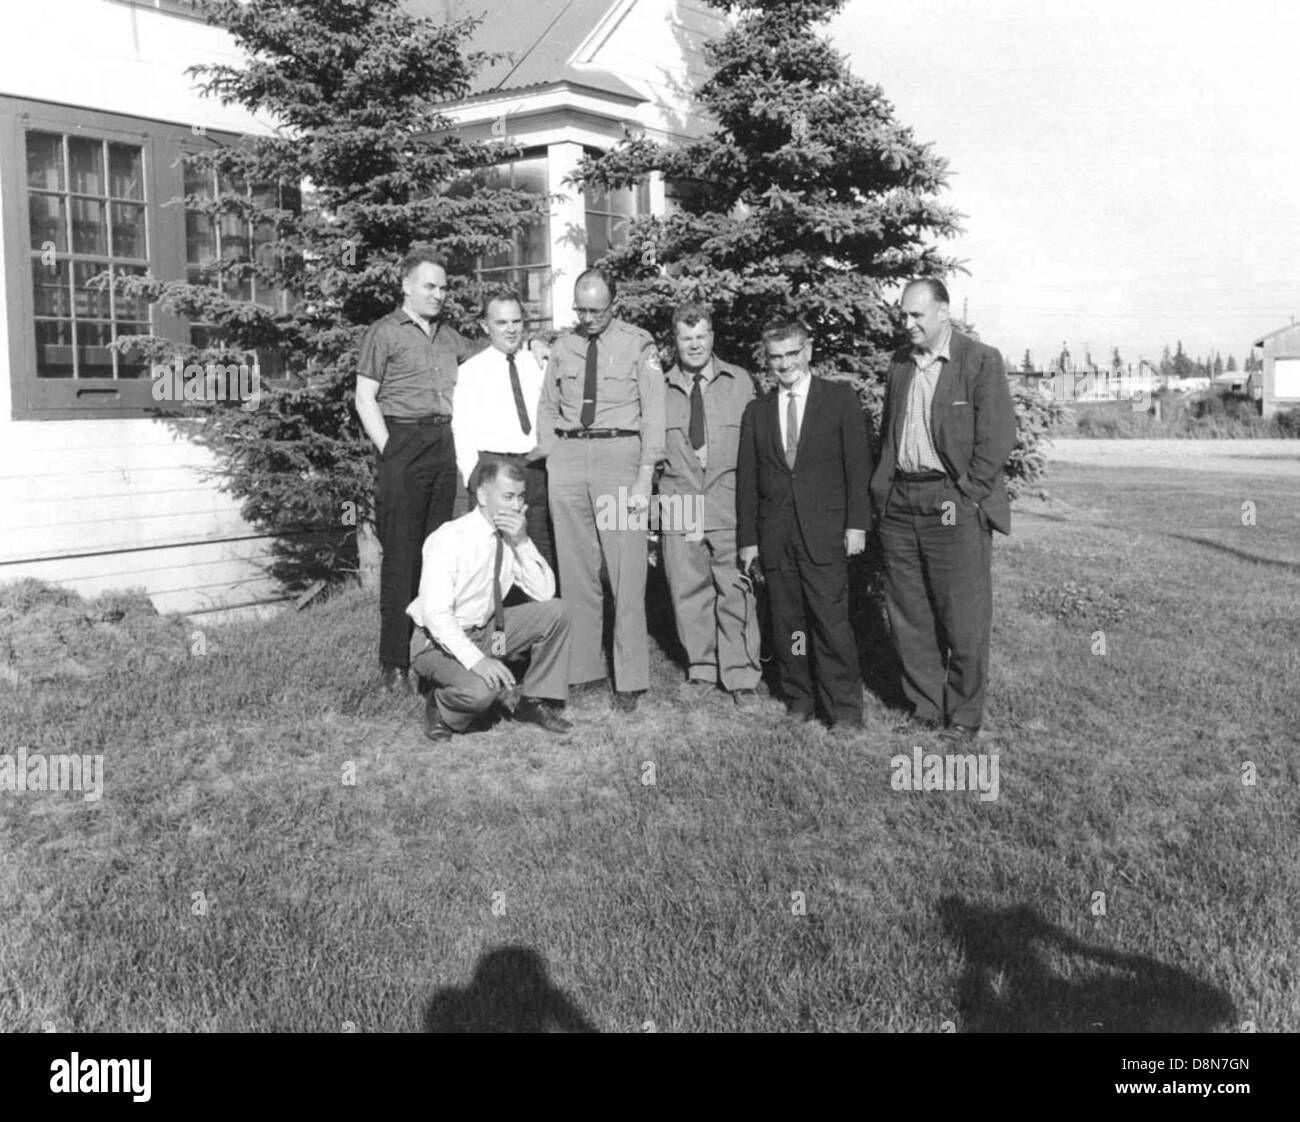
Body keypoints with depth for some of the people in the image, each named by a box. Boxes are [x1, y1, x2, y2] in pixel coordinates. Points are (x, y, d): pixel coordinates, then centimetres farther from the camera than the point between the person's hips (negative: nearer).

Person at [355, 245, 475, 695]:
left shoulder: (450, 336, 20)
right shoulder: (384, 332, 4)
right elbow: (365, 399, -1)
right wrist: (389, 451, -10)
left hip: (448, 446, 6)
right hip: (406, 444, -5)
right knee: (402, 556, -7)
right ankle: (395, 665, -3)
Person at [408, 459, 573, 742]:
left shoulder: (513, 536, -3)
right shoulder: (450, 538, -23)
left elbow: (544, 593, -8)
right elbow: (435, 614, -28)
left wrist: (522, 543, -21)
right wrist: (475, 659, -39)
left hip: (488, 631, 7)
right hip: (441, 641, -7)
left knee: (556, 611, -11)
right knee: (480, 690, -35)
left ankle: (532, 702, 1)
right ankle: (441, 709, 0)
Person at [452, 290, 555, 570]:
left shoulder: (539, 365, 14)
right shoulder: (471, 370, 6)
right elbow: (462, 429, 0)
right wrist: (473, 474, -10)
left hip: (537, 466, 3)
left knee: (543, 545, 3)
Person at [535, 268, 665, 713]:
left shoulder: (638, 345, 2)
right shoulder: (563, 346, 13)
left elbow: (654, 412, -2)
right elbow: (547, 407, 18)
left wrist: (645, 475, -9)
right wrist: (551, 460, 6)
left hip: (619, 451, -4)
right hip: (568, 455, 4)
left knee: (626, 572, -5)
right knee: (574, 571, 7)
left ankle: (630, 679, 1)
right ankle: (580, 666, 16)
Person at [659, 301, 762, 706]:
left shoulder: (739, 382, 9)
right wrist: (651, 497, 2)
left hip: (728, 496, -1)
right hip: (678, 500, 1)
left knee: (735, 589, -3)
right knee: (687, 588, 5)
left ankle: (740, 675, 4)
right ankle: (701, 669, 17)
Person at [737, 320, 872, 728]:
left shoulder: (840, 398, 5)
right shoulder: (756, 411, 14)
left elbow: (859, 465, 1)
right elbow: (746, 479, 13)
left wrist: (857, 523, -6)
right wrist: (747, 538, 8)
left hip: (825, 533, -3)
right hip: (775, 537, 3)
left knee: (831, 621, -8)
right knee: (787, 624, 4)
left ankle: (843, 710, 1)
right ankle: (799, 701, 16)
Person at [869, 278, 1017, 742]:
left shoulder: (981, 360, -4)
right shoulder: (900, 364, 14)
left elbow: (998, 437, -8)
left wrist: (962, 496, -12)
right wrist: (883, 489, 7)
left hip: (954, 504, -5)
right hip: (899, 505, 6)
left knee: (964, 620, 1)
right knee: (907, 616, 10)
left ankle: (964, 716, 14)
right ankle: (924, 706, 23)